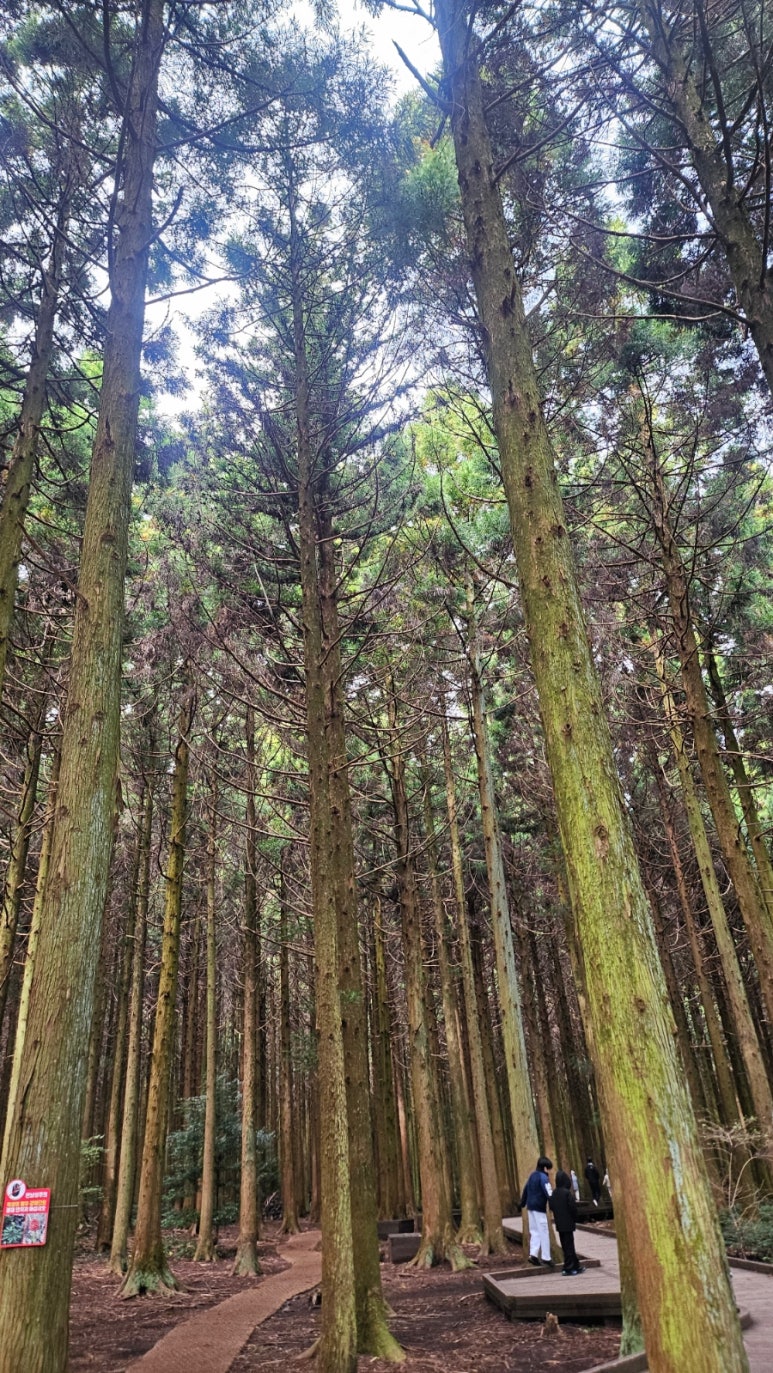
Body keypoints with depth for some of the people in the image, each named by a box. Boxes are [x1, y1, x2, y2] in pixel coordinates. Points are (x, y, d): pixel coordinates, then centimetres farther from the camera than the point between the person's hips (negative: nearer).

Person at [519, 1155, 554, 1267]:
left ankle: (533, 1254, 1)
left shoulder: (532, 1175, 14)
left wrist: (522, 1204, 27)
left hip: (530, 1207, 8)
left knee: (534, 1231, 11)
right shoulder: (543, 1177, -12)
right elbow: (549, 1193, -21)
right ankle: (546, 1257, 2)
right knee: (544, 1232, -1)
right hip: (539, 1208, -8)